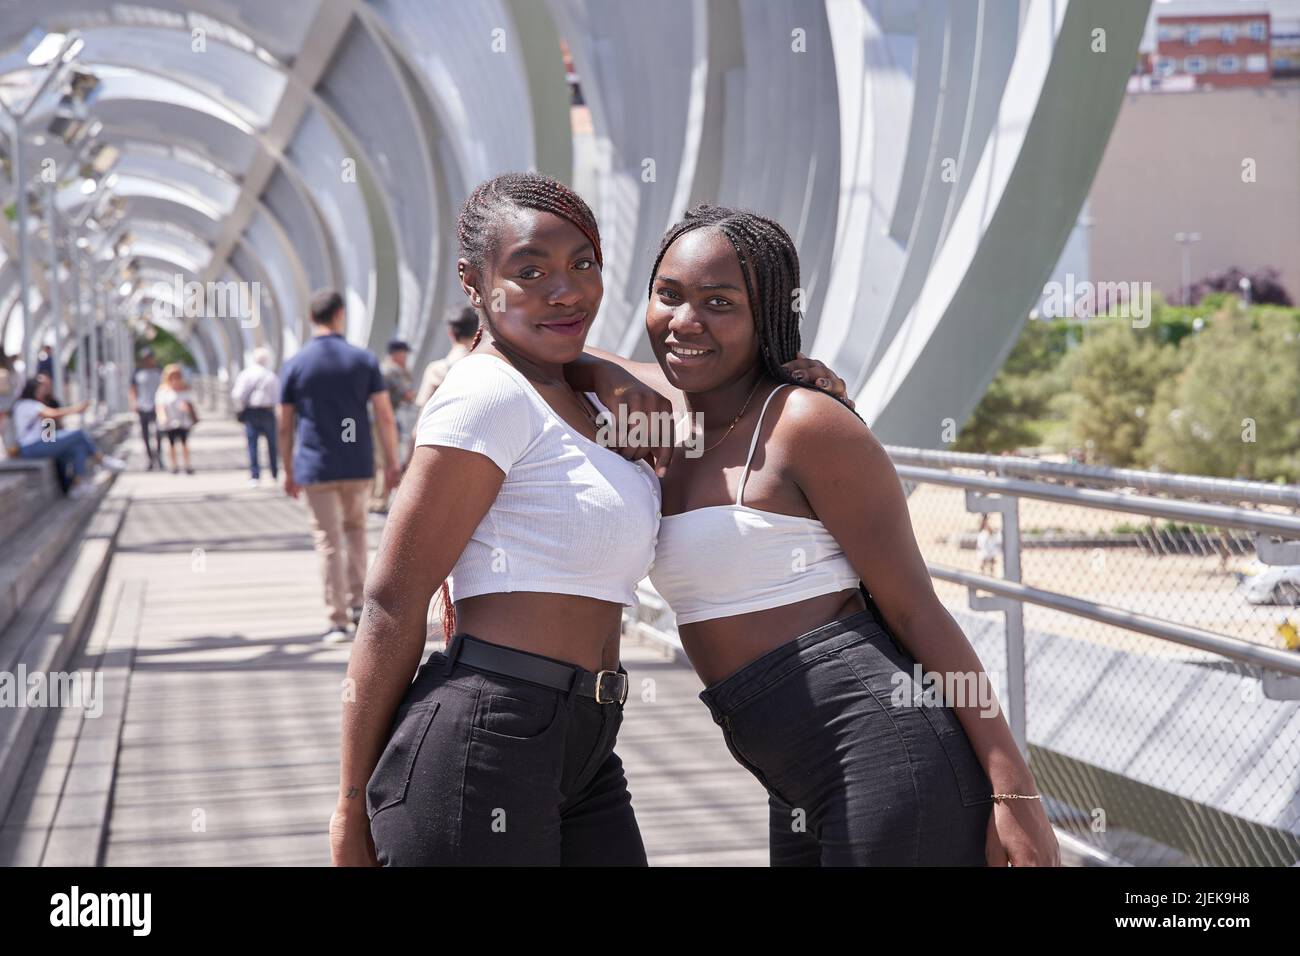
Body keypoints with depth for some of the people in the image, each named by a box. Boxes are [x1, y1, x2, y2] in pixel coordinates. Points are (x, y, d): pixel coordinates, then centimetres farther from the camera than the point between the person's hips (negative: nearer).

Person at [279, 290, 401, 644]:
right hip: (358, 466, 1)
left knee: (329, 542, 2)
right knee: (355, 528, 23)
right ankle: (356, 602, 18)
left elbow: (285, 427, 2)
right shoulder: (364, 360, -2)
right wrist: (392, 462, 2)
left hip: (315, 468, -1)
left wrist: (289, 472, 11)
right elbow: (385, 417, -5)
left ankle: (338, 622, 1)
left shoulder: (294, 366, -1)